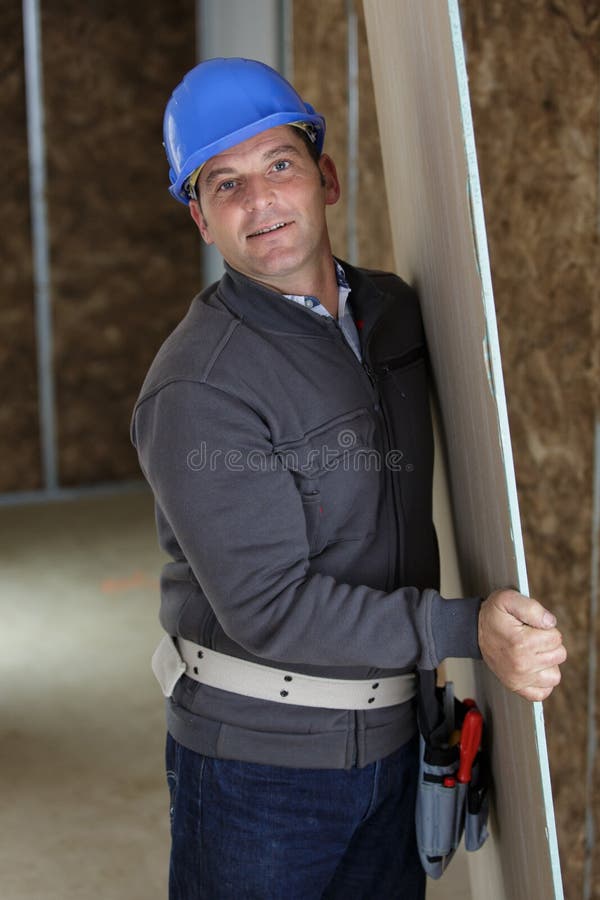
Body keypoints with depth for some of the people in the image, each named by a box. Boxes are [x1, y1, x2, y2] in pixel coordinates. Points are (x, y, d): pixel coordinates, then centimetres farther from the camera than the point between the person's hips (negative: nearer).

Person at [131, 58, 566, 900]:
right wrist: (466, 629, -30)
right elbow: (267, 608, -25)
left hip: (392, 732, 7)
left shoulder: (395, 309, 3)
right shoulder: (196, 389, -21)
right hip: (258, 756, -6)